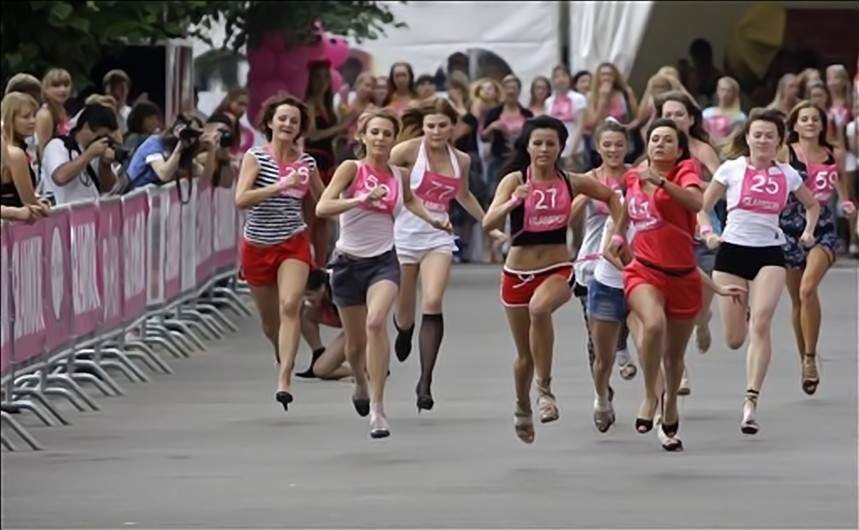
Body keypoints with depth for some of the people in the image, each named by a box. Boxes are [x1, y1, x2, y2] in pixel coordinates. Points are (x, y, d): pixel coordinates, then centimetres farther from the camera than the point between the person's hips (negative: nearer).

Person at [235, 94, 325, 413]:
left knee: (290, 305, -22)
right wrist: (281, 185, -28)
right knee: (269, 320, 13)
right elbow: (241, 199, -22)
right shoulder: (255, 157, -7)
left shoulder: (306, 163, 3)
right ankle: (284, 358, 46)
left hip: (293, 244, 0)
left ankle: (284, 381, -28)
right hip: (258, 245, 0)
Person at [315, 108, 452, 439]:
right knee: (356, 341, 12)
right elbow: (322, 208, -21)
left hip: (384, 260, 1)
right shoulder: (351, 169, -7)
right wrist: (362, 199, -31)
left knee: (376, 322, -27)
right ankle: (361, 385, 49)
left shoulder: (399, 176, 4)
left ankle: (377, 409, -26)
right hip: (349, 261, 0)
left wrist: (433, 220, 16)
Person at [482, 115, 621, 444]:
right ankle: (522, 407, 39)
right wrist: (514, 202, -36)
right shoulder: (515, 180, -6)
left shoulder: (571, 183, 0)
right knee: (525, 355, 10)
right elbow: (489, 223, -19)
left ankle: (544, 388, -23)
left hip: (557, 269, -1)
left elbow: (610, 196, 18)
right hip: (518, 272, 1)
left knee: (539, 307, -36)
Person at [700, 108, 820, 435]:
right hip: (733, 251, 0)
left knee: (761, 323, -21)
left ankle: (751, 402, -20)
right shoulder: (732, 169, 0)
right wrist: (707, 232, -11)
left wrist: (808, 231, 7)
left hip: (770, 254, 0)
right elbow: (701, 206, 6)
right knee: (734, 340, 1)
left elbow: (812, 205, 23)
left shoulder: (787, 175, 6)